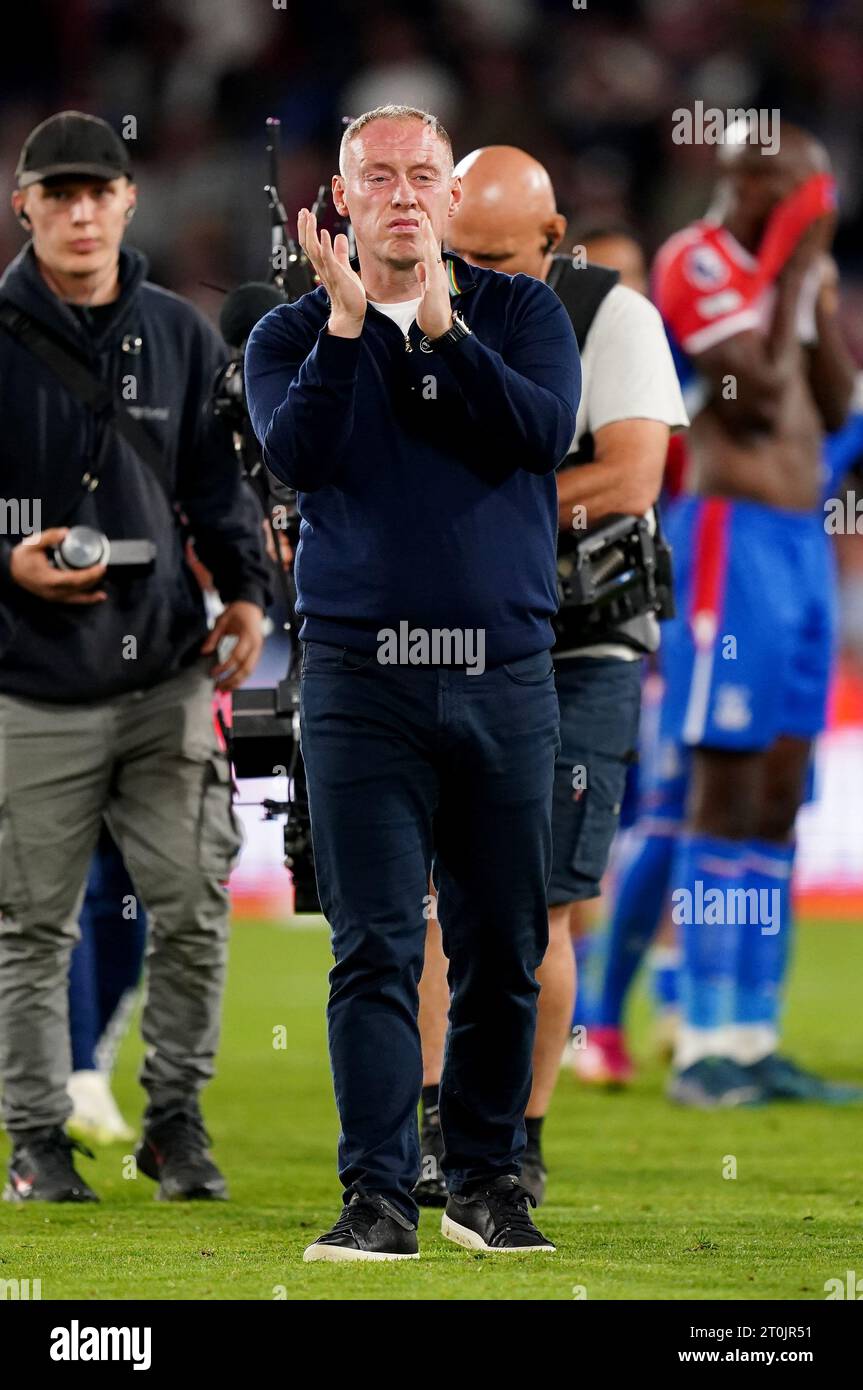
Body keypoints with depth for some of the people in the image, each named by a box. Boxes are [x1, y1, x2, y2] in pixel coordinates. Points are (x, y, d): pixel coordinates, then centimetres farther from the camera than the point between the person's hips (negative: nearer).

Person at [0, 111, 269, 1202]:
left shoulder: (179, 334, 9)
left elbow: (213, 480, 17)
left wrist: (244, 590, 4)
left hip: (167, 676, 3)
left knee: (194, 910, 0)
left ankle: (174, 1117, 15)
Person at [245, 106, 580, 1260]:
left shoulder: (520, 313, 9)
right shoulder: (294, 335, 7)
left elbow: (546, 431, -10)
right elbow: (297, 458, -12)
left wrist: (442, 329, -16)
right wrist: (347, 321, -17)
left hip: (504, 676, 1)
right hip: (361, 677, -1)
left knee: (503, 949, 5)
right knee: (375, 948, -6)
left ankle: (488, 1182, 16)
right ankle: (378, 1196, -5)